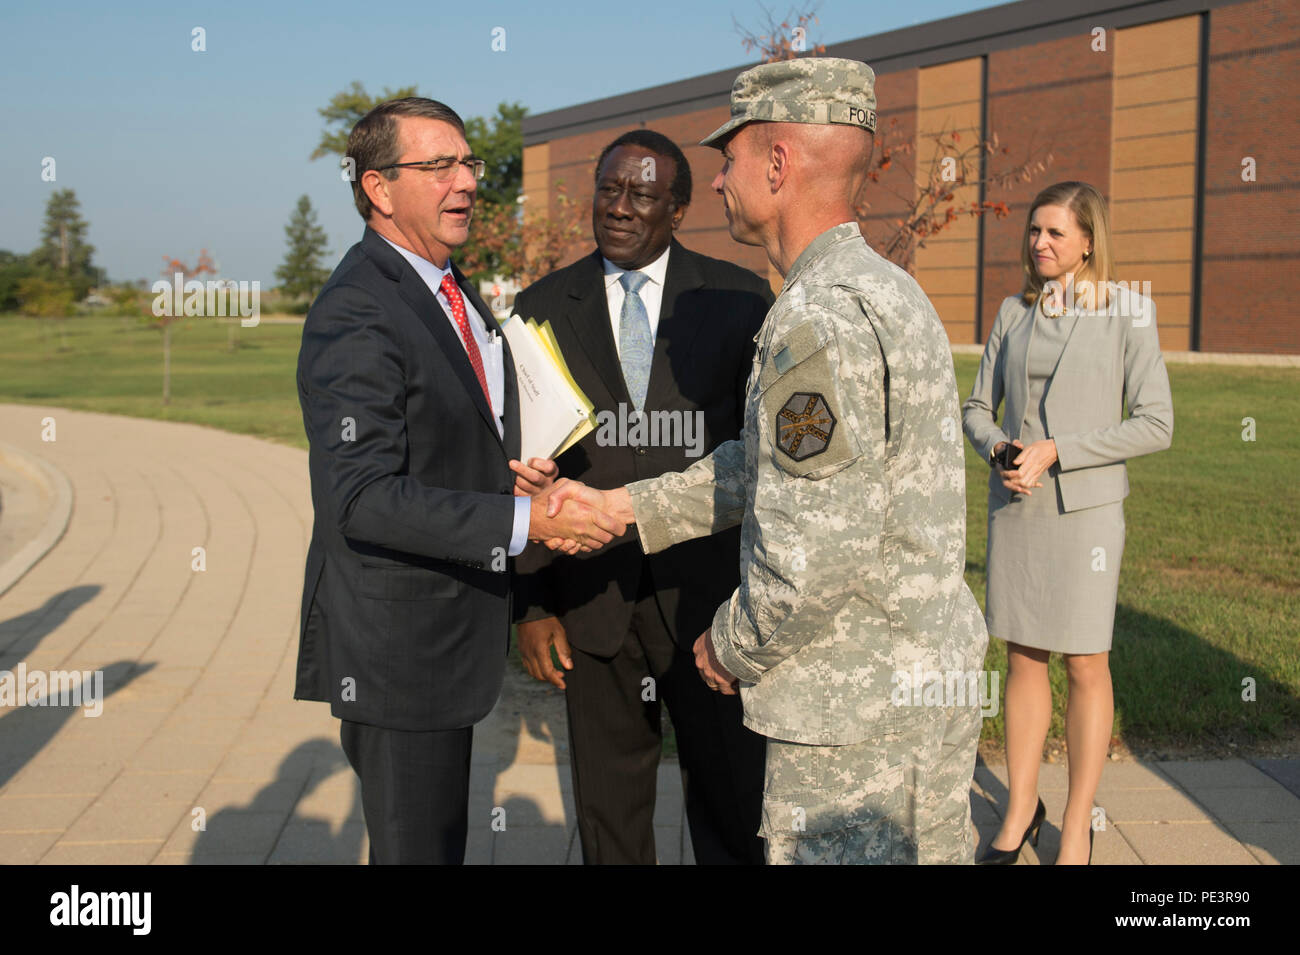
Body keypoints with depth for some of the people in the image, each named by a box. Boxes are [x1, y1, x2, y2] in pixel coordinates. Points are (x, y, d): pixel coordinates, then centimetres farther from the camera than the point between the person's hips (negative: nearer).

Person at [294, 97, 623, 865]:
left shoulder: (452, 292, 11)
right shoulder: (355, 316, -21)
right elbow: (362, 498, -28)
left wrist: (518, 475, -1)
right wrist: (523, 522, -30)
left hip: (453, 624, 9)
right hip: (393, 639, -9)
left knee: (442, 836, 22)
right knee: (416, 846, 2)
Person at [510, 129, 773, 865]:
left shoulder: (739, 299, 0)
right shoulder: (542, 309, 4)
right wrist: (532, 604, 0)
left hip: (708, 593, -1)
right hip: (592, 602, 1)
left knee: (737, 813, 9)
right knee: (609, 811, 13)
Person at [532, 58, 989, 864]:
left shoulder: (823, 317, -23)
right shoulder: (883, 289, 11)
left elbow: (815, 555, -26)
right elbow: (765, 467, 16)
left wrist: (732, 648, -8)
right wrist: (620, 508, 11)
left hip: (862, 711, -10)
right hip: (931, 677, 10)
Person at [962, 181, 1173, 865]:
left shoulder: (1127, 312, -5)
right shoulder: (1014, 313, 8)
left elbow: (1155, 424, -9)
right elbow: (977, 407, 13)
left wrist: (1056, 452, -15)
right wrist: (1000, 449, -9)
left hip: (1084, 507, -4)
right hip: (1013, 503, 4)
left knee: (1085, 666, 3)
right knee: (1023, 658, 10)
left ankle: (1077, 827, 16)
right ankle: (1021, 809, 22)